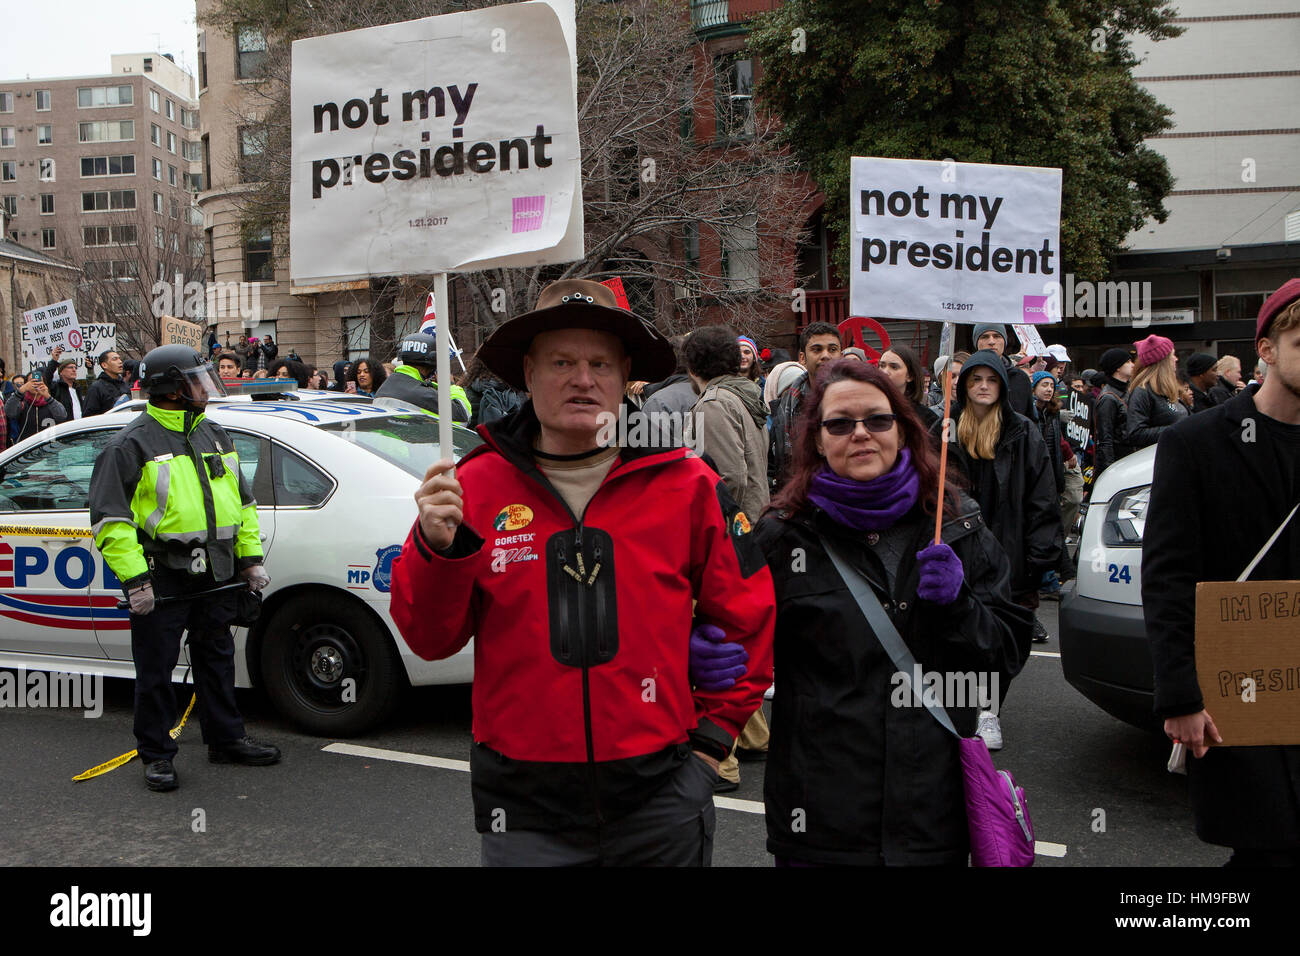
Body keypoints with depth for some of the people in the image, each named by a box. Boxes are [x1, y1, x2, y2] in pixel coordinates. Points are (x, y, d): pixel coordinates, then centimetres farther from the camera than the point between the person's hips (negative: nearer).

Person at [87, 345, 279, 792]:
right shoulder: (131, 445, -8)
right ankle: (157, 755, 17)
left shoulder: (214, 435, 13)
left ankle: (227, 739, 29)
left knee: (217, 660, 16)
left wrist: (250, 558, 14)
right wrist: (134, 579, -16)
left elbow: (243, 501, 20)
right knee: (155, 671, 4)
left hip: (216, 579, 6)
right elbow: (109, 519, -10)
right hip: (161, 582, -6)